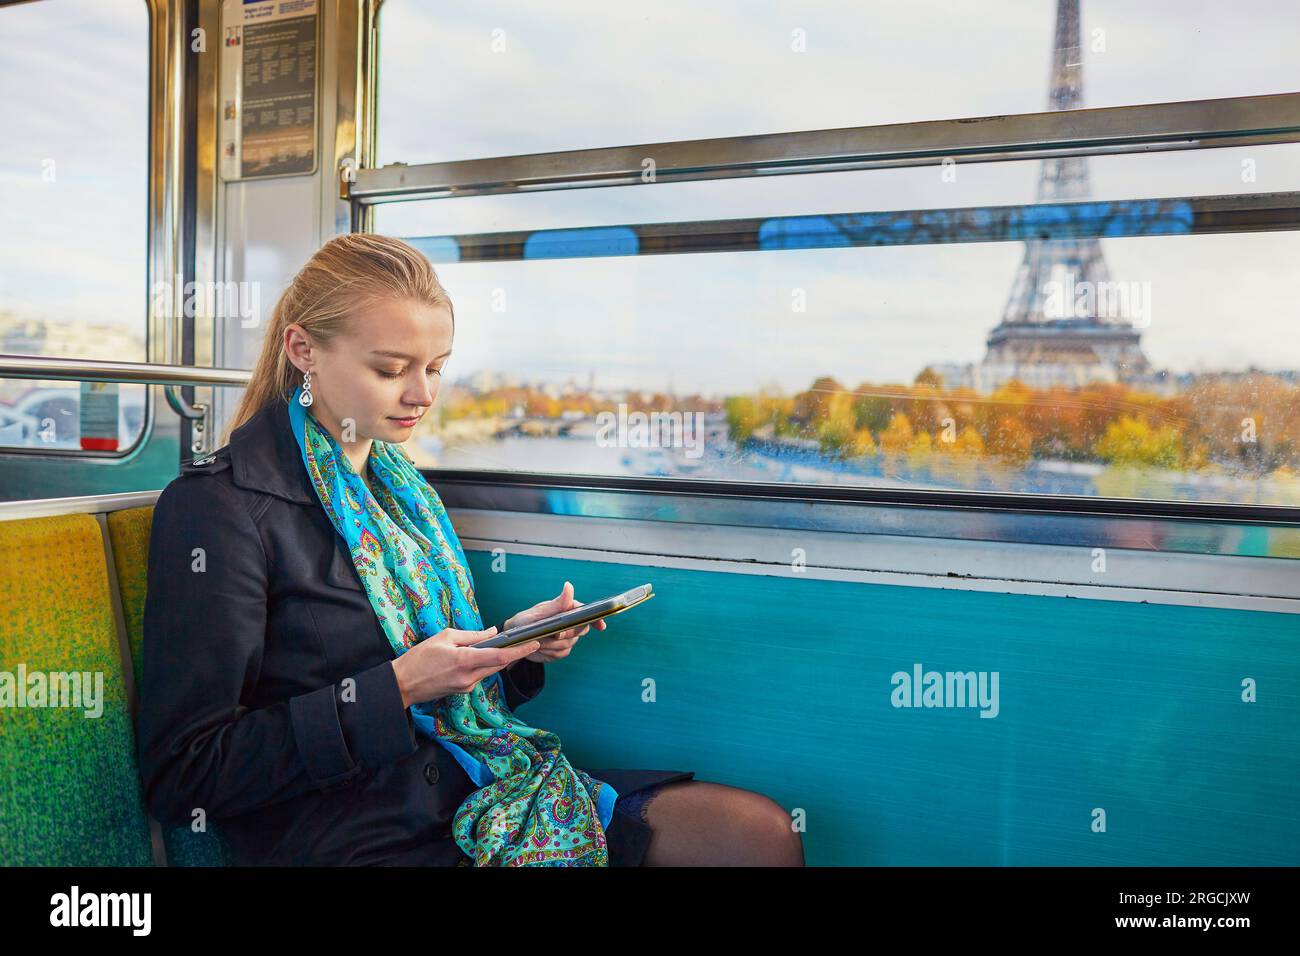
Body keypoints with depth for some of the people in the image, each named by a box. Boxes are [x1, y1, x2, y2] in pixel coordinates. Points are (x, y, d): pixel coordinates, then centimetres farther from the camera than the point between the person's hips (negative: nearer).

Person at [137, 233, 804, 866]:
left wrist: (516, 645, 1)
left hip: (476, 790, 8)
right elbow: (179, 778, -13)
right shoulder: (217, 507, -9)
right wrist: (397, 688, -18)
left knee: (762, 834, -9)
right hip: (362, 837, -7)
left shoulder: (397, 484, 14)